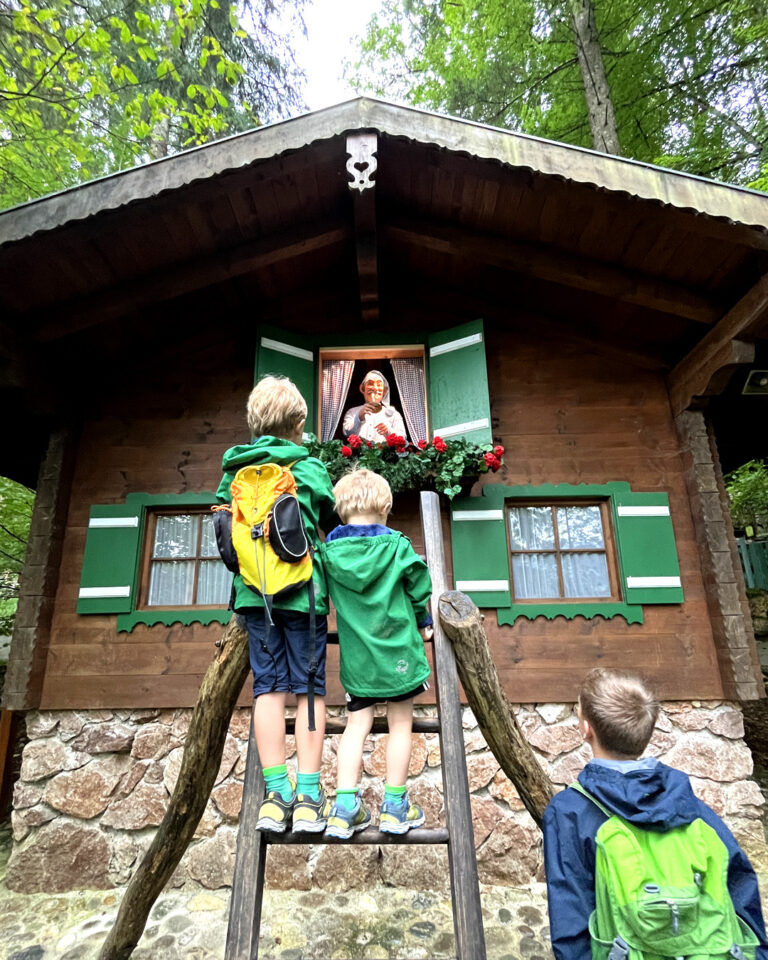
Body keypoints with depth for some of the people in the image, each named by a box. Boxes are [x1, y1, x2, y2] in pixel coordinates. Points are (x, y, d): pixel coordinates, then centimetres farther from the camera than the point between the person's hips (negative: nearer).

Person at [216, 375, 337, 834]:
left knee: (269, 686, 9)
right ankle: (308, 796, 8)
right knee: (309, 687, 4)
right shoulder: (311, 468, -2)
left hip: (253, 591, 3)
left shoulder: (235, 470, 8)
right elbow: (335, 525, 7)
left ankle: (276, 794, 12)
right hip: (302, 590, -3)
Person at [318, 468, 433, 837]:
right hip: (398, 649, -2)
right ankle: (395, 806, 21)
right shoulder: (398, 546, -9)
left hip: (356, 656, 2)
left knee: (356, 725, 12)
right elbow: (419, 589, 1)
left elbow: (329, 598, 4)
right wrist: (423, 623, 17)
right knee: (400, 723, 11)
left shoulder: (329, 551, -6)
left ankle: (345, 807, 11)